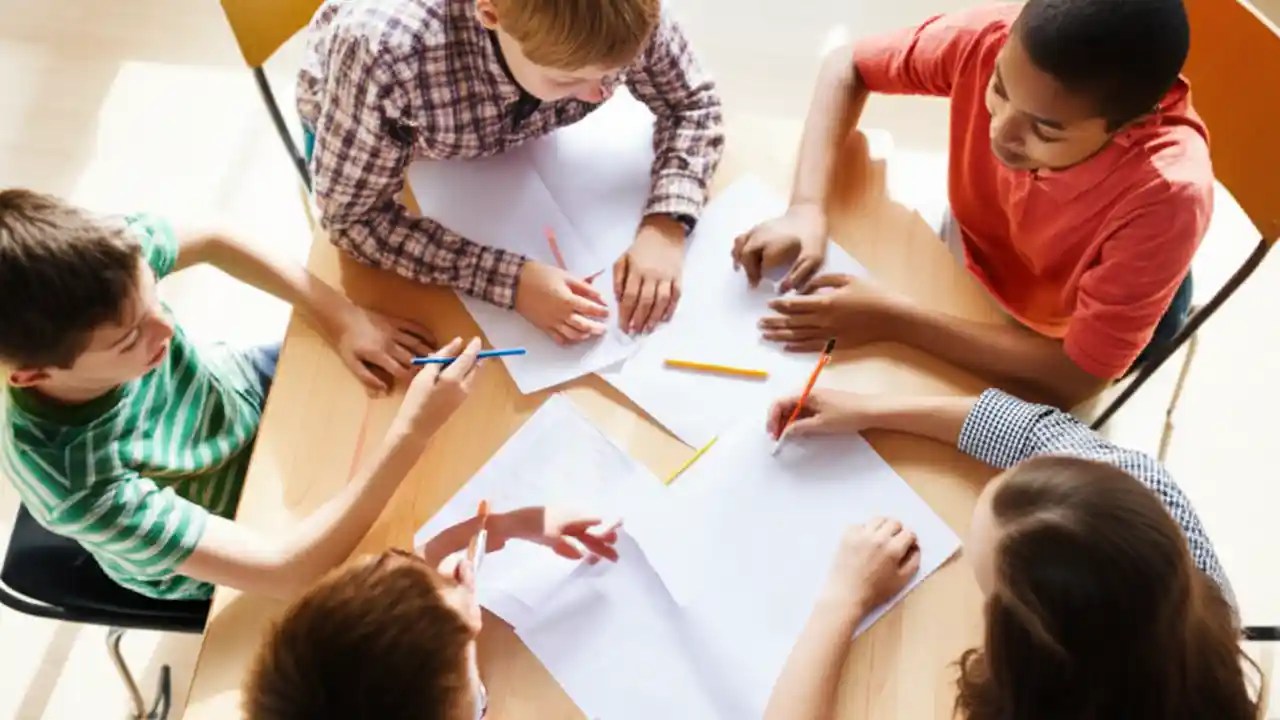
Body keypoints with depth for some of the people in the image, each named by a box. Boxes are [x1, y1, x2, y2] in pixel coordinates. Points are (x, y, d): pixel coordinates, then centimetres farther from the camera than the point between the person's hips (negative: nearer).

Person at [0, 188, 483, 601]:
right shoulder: (79, 484, -44)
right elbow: (286, 573, -41)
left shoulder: (104, 265, -33)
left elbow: (214, 243, -10)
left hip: (242, 391, 4)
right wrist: (414, 429, -45)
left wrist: (340, 318, -19)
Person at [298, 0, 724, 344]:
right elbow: (351, 216, -35)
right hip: (355, 125, -2)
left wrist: (667, 225, -37)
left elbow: (693, 103, -19)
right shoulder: (384, 50, -47)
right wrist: (509, 280, -45)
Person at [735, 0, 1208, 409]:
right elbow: (846, 69, -15)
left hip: (1064, 339, -3)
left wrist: (891, 320, -36)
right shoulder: (992, 38, -33)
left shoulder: (1165, 195, -41)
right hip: (969, 255, 3)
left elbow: (1071, 380, -34)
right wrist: (806, 209, -30)